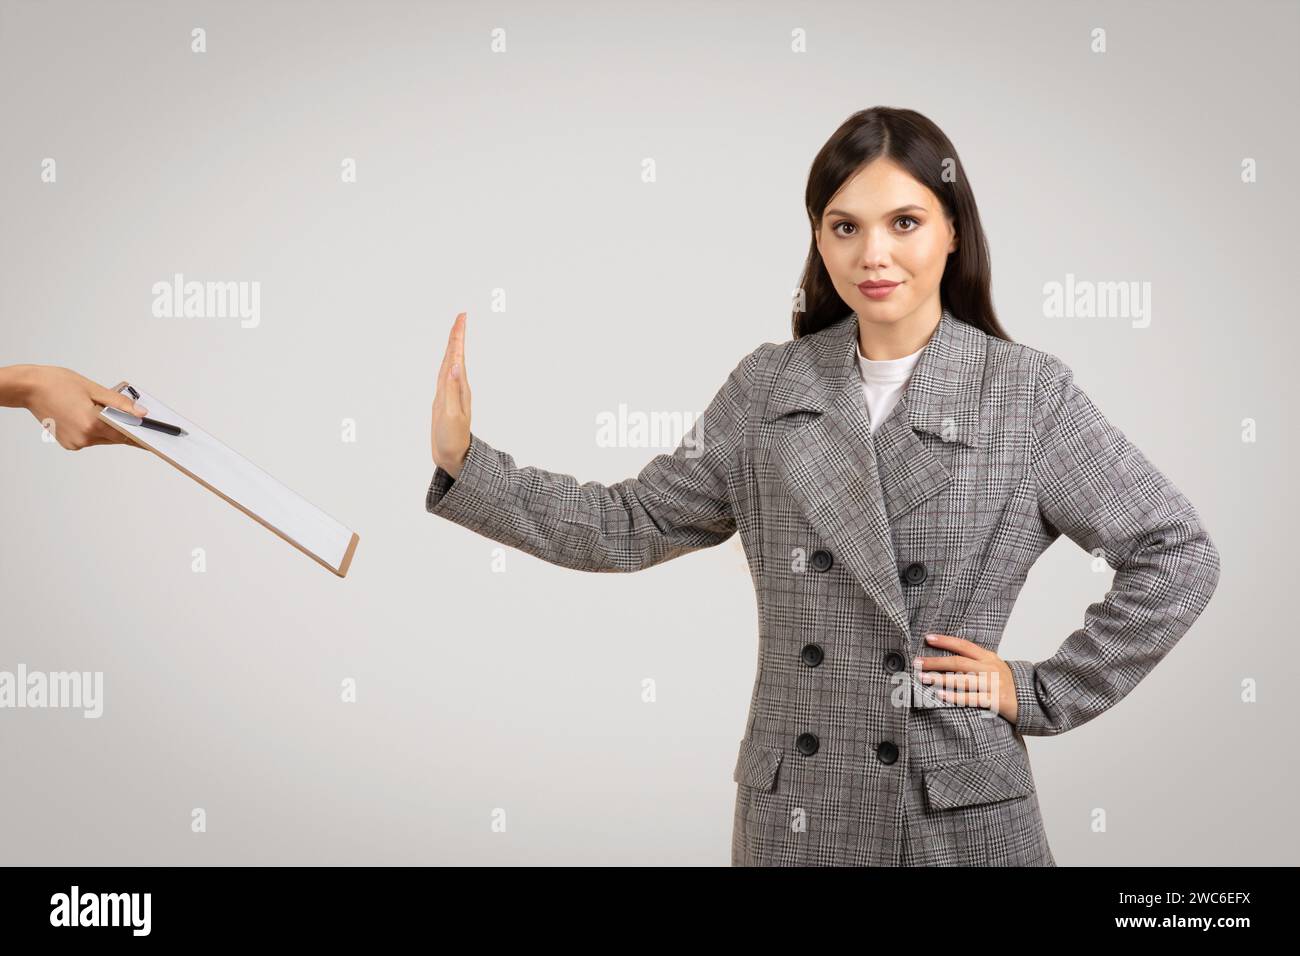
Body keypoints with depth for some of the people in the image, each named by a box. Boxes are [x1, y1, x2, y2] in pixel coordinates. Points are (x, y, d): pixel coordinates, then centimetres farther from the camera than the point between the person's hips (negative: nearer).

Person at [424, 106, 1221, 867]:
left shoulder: (1029, 393, -4)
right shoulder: (768, 388, 4)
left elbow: (1178, 554, -1)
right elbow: (634, 526, 5)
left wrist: (1045, 693, -5)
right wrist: (465, 464, -4)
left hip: (961, 816, -2)